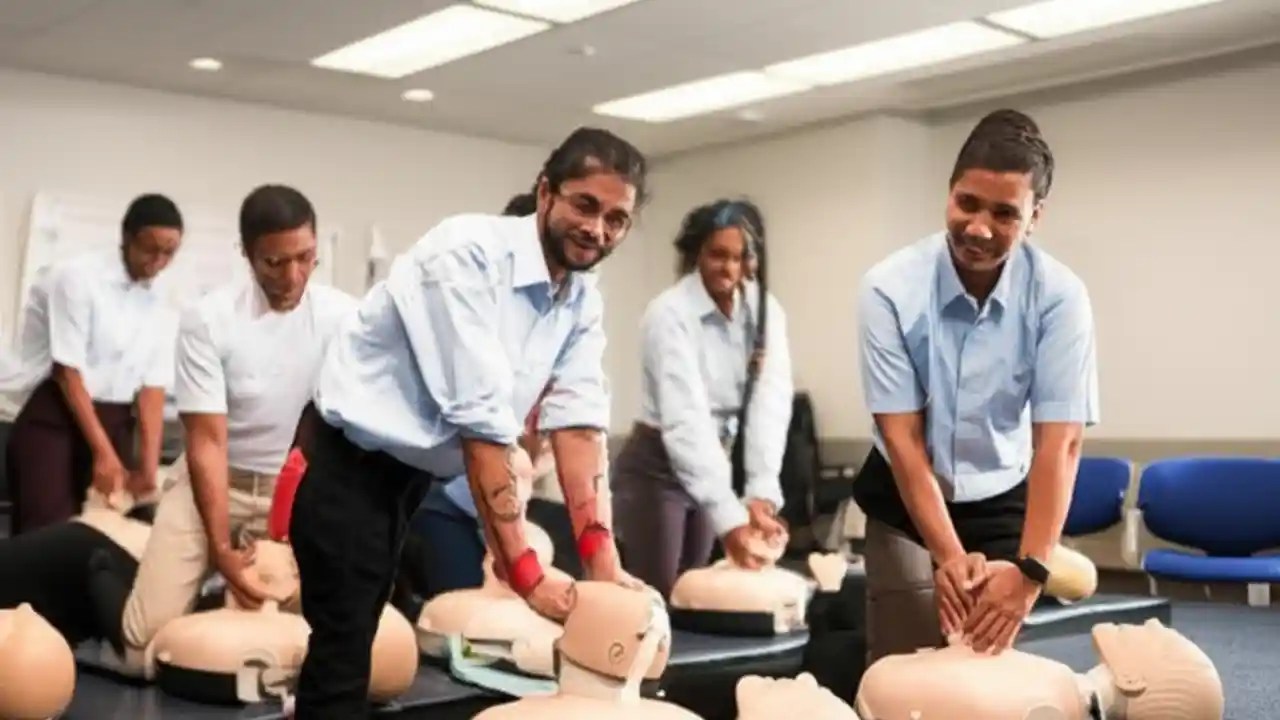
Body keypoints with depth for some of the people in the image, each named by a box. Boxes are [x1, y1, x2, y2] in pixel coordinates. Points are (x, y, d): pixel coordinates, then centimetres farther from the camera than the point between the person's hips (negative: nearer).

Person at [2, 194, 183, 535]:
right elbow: (68, 371, -13)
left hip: (114, 424, 5)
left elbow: (153, 388, 1)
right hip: (52, 419, -5)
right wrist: (103, 453, -17)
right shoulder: (77, 276, -10)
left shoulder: (161, 308, 6)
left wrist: (149, 466, -9)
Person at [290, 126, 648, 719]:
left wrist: (601, 559, -16)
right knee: (346, 657, -6)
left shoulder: (584, 301, 0)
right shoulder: (470, 251, -24)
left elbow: (577, 422, -5)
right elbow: (481, 419, -28)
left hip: (428, 476, 8)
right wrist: (526, 574, -28)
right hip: (350, 470, -8)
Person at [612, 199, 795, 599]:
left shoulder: (766, 311, -6)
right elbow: (685, 419, -32)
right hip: (656, 468, -5)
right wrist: (729, 517, -41)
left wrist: (761, 494, -33)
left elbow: (771, 401, -18)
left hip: (715, 465, 5)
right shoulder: (670, 313, -22)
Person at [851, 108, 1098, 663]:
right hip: (904, 503, 0)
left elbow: (1059, 442, -22)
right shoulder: (890, 288, -21)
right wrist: (948, 555, -25)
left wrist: (1029, 570, -30)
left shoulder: (1059, 296, -19)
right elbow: (902, 436, -19)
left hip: (1003, 504, 1)